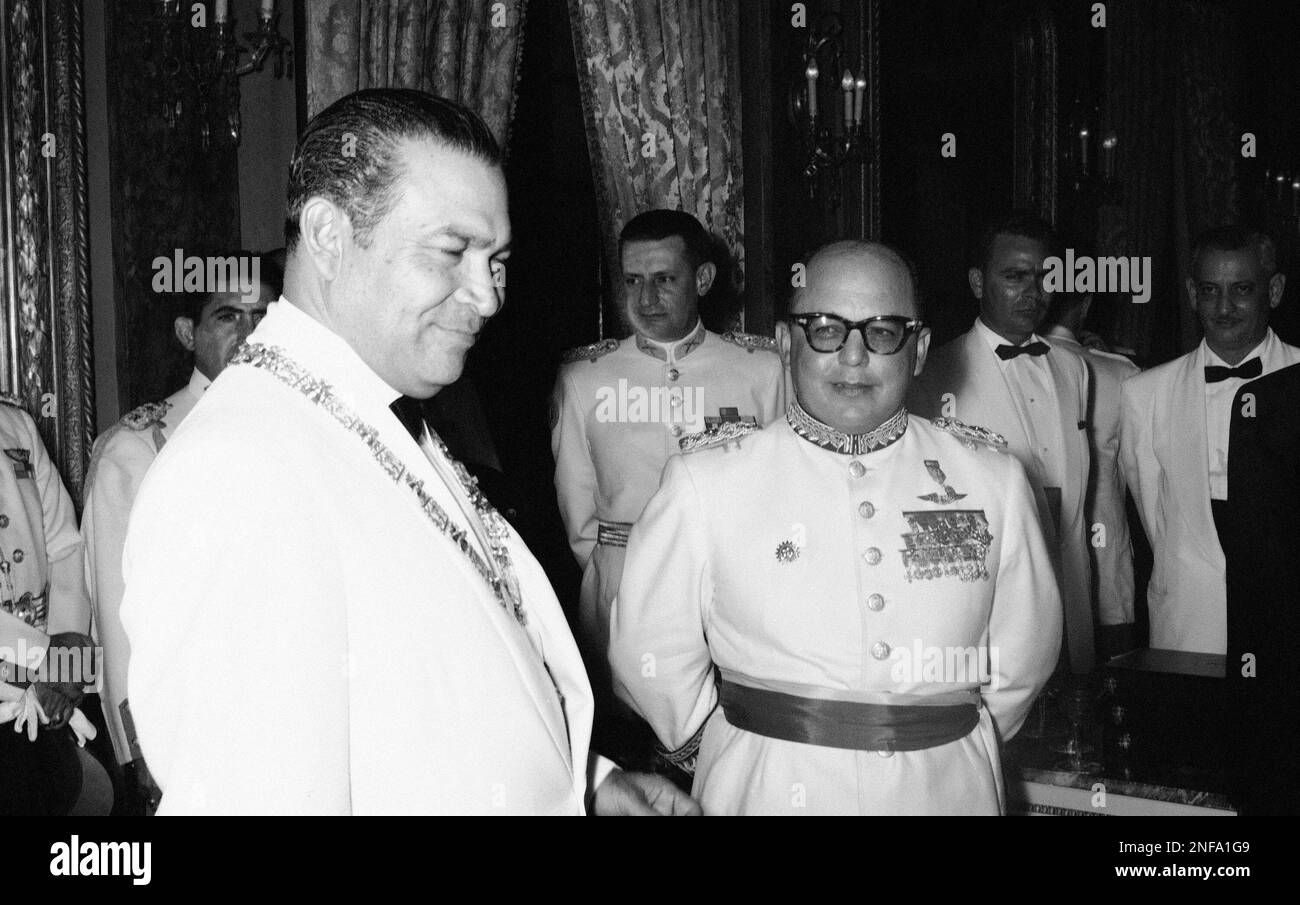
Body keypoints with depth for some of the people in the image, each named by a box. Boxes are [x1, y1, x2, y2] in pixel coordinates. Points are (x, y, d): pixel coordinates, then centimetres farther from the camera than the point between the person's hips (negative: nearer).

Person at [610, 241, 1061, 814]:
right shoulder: (705, 481, -11)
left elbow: (1023, 655, 3)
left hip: (948, 790, 2)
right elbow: (650, 656, -6)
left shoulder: (989, 478, -4)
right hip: (766, 791, -2)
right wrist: (731, 747, 3)